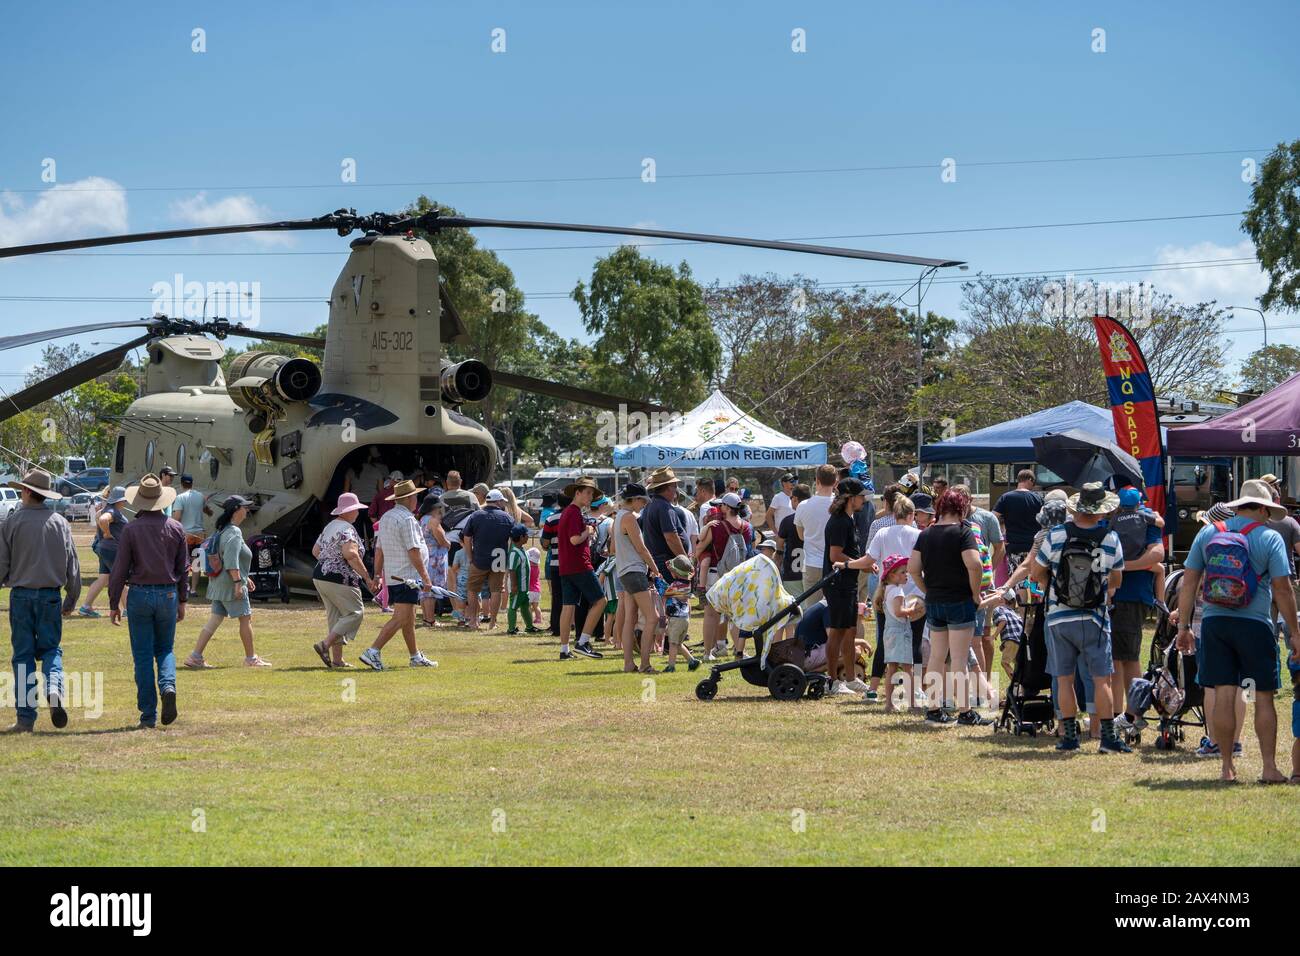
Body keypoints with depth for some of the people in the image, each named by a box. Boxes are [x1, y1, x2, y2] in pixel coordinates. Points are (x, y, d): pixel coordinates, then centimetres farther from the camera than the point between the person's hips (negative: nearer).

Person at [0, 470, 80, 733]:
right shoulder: (59, 523, 2)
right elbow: (72, 565, 6)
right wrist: (71, 599, 16)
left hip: (21, 595, -2)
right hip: (50, 595, 2)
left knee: (23, 655, 4)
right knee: (50, 649, 12)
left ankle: (26, 718, 3)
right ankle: (54, 689, -19)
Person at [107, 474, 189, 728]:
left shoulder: (131, 530, -6)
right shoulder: (176, 528, 1)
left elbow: (120, 569, -6)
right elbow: (183, 568, 6)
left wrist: (114, 603, 2)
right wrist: (182, 600, 15)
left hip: (139, 594, -2)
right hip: (168, 594, 2)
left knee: (143, 655, 3)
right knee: (165, 649, 16)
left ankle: (148, 715, 2)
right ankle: (168, 686, -14)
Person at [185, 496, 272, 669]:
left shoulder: (222, 531, 17)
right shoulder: (234, 532, -15)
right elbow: (231, 561, -23)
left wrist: (245, 577, 28)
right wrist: (238, 582, -24)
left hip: (218, 583, 10)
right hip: (230, 584, -10)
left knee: (214, 620, 7)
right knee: (246, 619, 1)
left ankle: (195, 657, 1)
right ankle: (251, 658, 9)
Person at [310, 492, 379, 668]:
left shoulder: (329, 527, 14)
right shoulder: (347, 529, -14)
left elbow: (315, 551, 22)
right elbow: (350, 554, -28)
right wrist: (367, 577, -24)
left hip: (319, 576, 9)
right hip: (340, 580, -9)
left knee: (335, 617, 13)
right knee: (355, 612, -2)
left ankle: (337, 659, 11)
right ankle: (325, 645, -12)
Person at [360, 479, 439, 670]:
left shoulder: (386, 518, 14)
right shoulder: (407, 519, -15)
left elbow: (379, 551, 17)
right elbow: (414, 552, -18)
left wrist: (377, 575, 21)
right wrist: (426, 578, -15)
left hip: (392, 577, 10)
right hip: (407, 578, -10)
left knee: (409, 618, 16)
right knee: (400, 618, -11)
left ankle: (416, 656, 24)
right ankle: (373, 652, -17)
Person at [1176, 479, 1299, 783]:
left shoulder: (1208, 533, 7)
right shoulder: (1270, 538, -3)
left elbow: (1188, 582, 6)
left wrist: (1183, 625, 11)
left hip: (1214, 623, 3)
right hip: (1255, 625, -3)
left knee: (1223, 695, 4)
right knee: (1263, 697, 4)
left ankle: (1227, 767, 6)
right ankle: (1269, 767, 3)